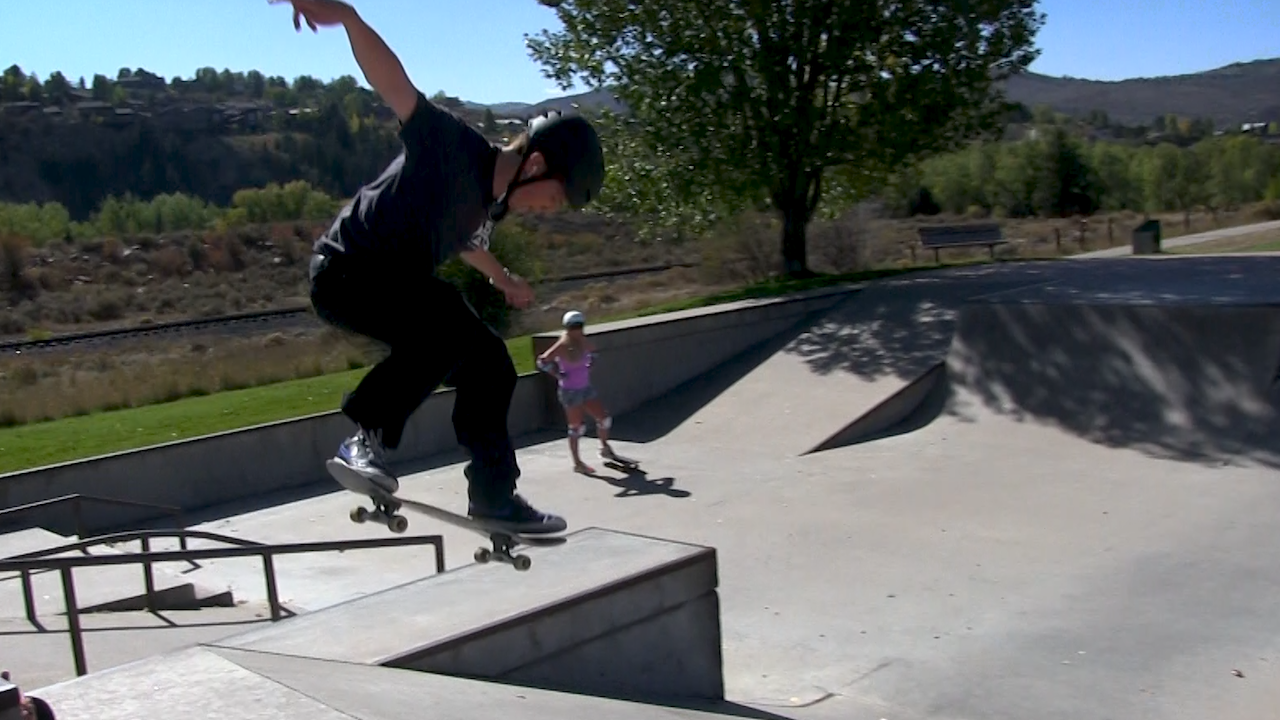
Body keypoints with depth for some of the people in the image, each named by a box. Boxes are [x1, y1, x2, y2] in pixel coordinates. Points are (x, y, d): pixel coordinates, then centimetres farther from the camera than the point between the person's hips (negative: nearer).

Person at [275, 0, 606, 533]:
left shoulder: (493, 194, 5)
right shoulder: (454, 149, -21)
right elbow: (397, 87, -35)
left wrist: (503, 279, 42)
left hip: (398, 279, 9)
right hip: (345, 273, -9)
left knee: (489, 365, 4)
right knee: (451, 324, -32)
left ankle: (493, 495, 14)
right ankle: (367, 438, -25)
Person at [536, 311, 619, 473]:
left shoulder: (584, 343, 1)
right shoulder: (563, 346, -19)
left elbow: (592, 352, 24)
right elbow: (543, 361, -21)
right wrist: (559, 374, -17)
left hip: (586, 387, 7)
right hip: (571, 391, -7)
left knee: (604, 418, 8)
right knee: (577, 428, -1)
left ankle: (605, 448, 31)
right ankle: (577, 463, 11)